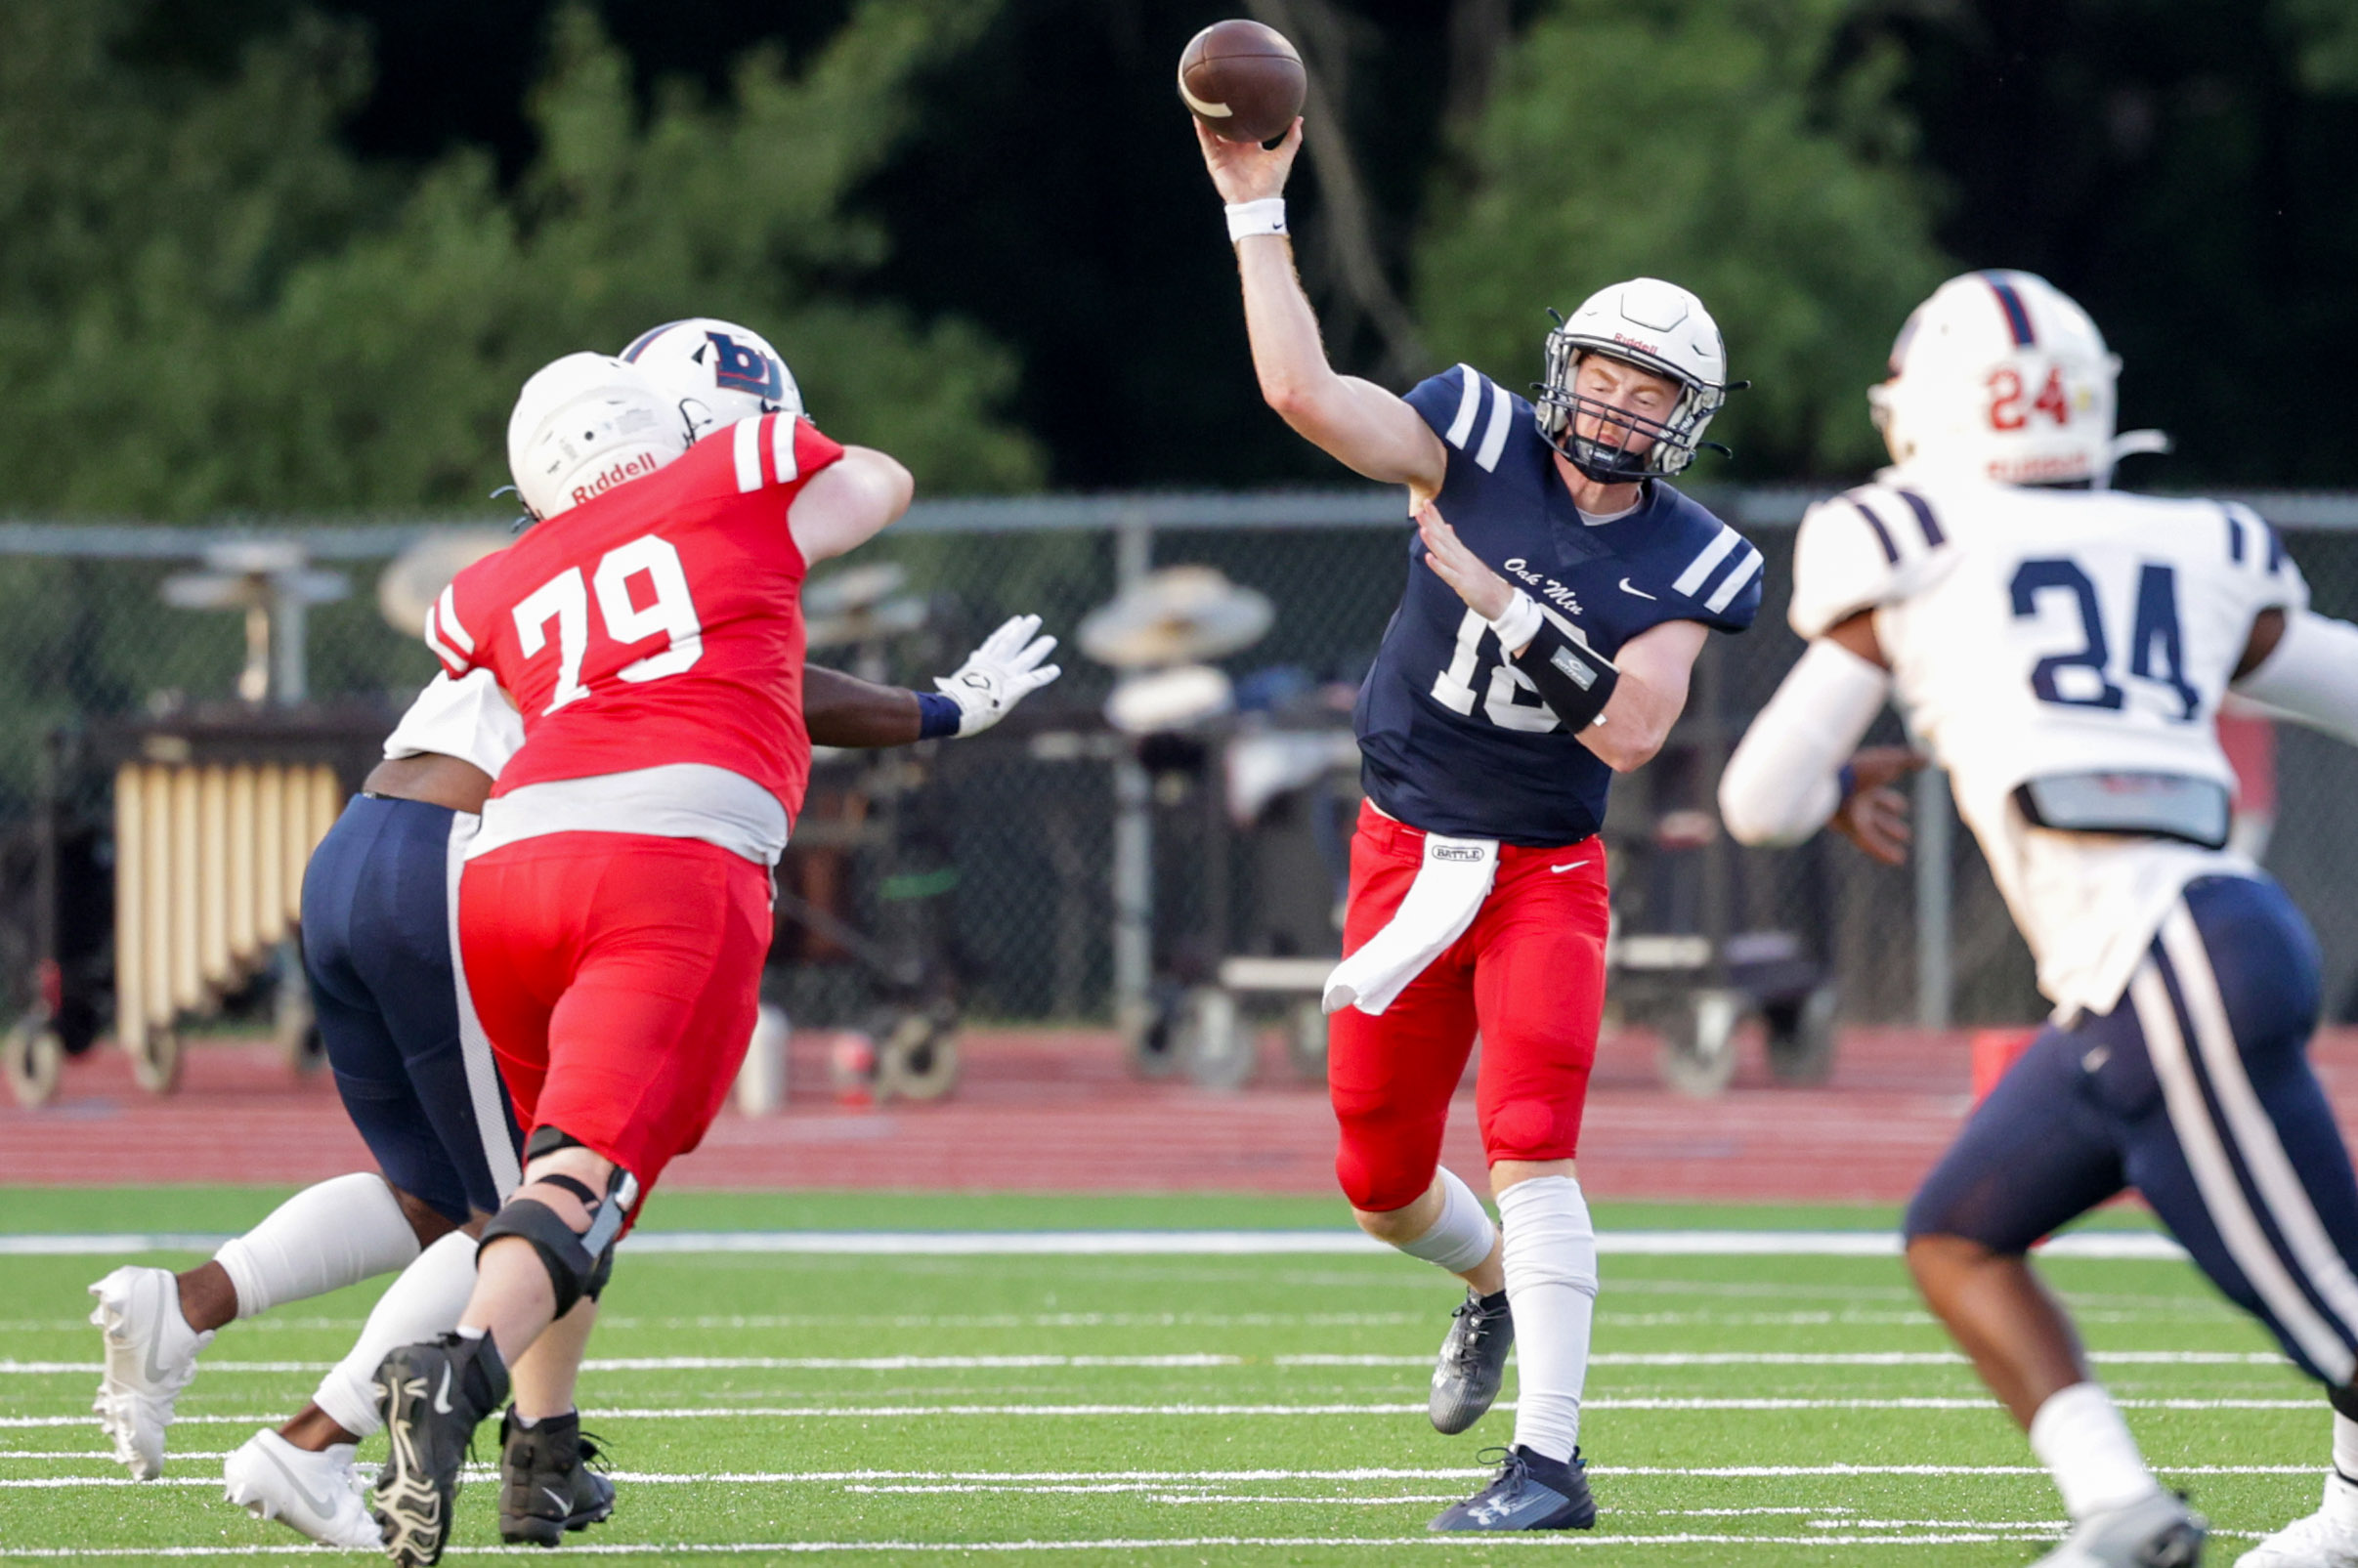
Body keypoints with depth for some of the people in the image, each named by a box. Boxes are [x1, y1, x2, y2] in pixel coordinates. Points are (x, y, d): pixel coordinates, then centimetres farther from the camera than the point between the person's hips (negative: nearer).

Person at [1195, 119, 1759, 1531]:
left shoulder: (1688, 567, -9)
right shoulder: (1477, 441, -7)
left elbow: (1630, 731, -21)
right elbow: (1302, 390, -18)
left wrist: (1499, 600, -25)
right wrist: (1256, 207, -23)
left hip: (1543, 874, -2)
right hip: (1405, 858, 3)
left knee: (1528, 1152, -19)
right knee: (1381, 1186, 11)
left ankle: (1549, 1464, -17)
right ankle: (1495, 1285, 46)